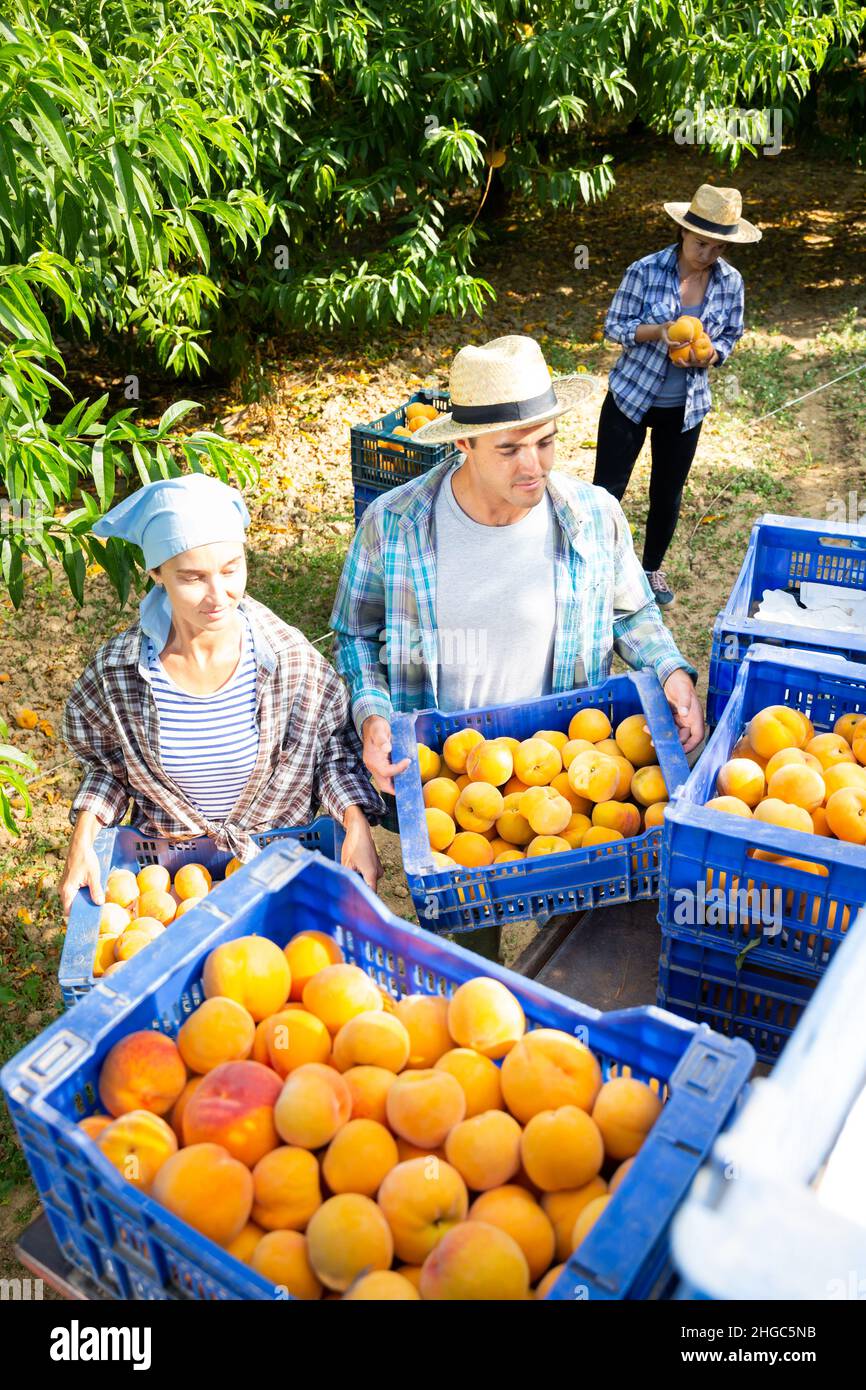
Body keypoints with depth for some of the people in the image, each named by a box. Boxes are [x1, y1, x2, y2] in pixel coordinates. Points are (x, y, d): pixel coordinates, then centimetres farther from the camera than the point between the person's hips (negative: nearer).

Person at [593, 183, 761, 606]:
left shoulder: (730, 282, -6)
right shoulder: (645, 271, -16)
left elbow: (730, 336, 6)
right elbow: (614, 325, -10)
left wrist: (708, 354, -17)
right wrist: (657, 331, -28)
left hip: (685, 407, 3)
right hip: (631, 397, -3)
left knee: (668, 495, 14)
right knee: (607, 490, 0)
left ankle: (652, 568, 36)